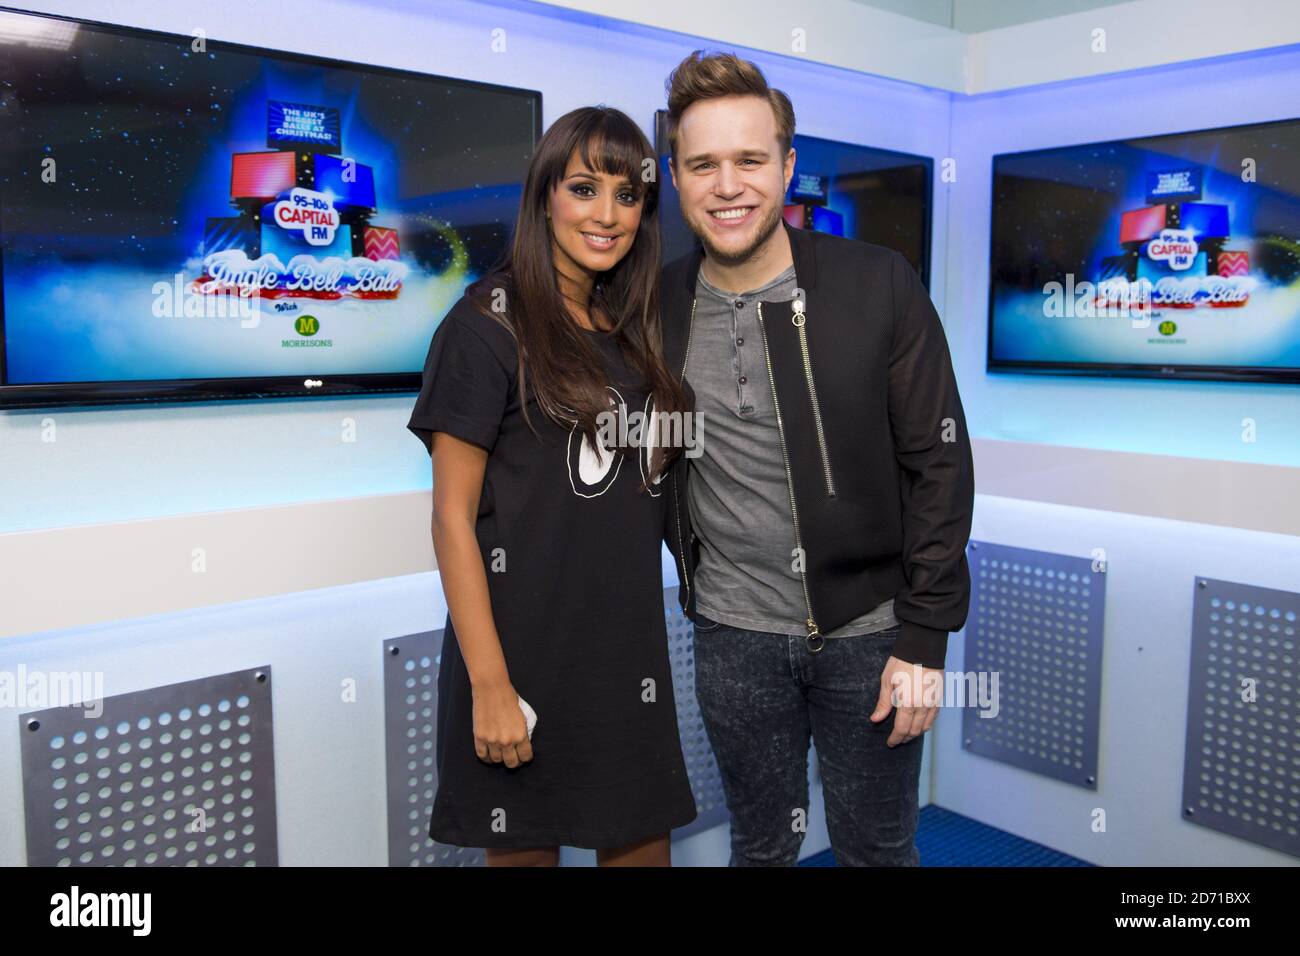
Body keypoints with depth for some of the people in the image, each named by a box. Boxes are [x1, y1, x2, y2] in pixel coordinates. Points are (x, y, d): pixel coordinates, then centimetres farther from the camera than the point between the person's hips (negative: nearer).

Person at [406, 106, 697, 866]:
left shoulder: (634, 333, 10)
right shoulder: (489, 324, -8)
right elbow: (453, 516, -12)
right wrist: (489, 683, -16)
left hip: (629, 652, 6)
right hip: (525, 653, -5)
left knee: (643, 844, 14)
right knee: (525, 848, 10)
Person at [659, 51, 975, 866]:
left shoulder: (881, 286, -10)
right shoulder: (661, 307, -3)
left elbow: (939, 463, -8)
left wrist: (925, 638, -9)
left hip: (868, 629, -1)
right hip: (734, 636, 2)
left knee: (879, 847, 17)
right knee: (762, 846, 19)